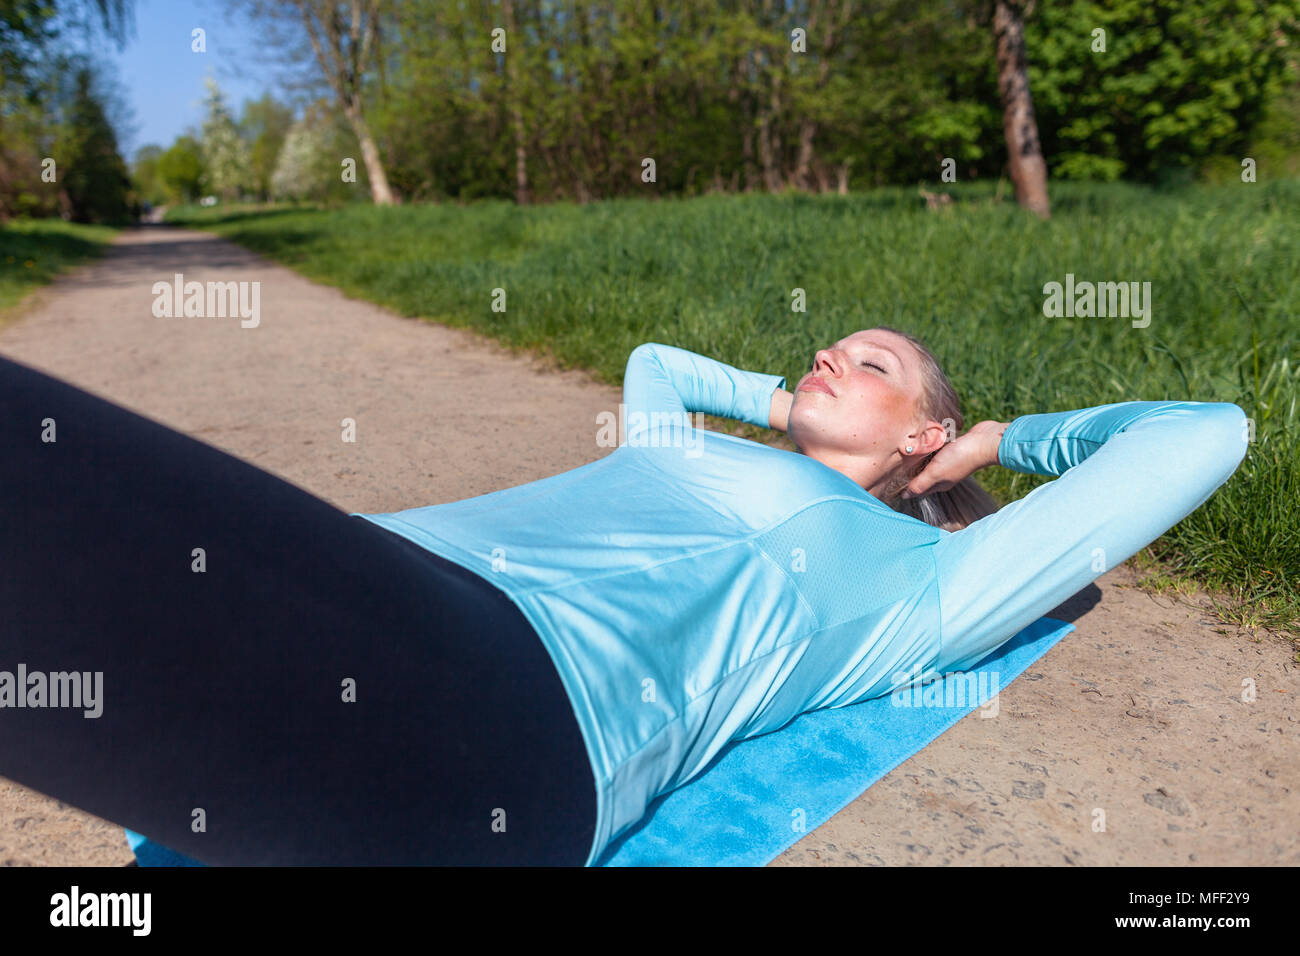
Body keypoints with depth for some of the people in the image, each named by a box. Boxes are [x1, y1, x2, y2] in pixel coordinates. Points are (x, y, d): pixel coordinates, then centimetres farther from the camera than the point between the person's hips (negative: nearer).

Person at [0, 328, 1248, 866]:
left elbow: (1208, 435, 21)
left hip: (511, 696, -8)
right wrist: (779, 406, 50)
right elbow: (652, 359, 57)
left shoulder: (912, 579, 17)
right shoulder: (699, 459, 35)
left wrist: (1009, 438, 34)